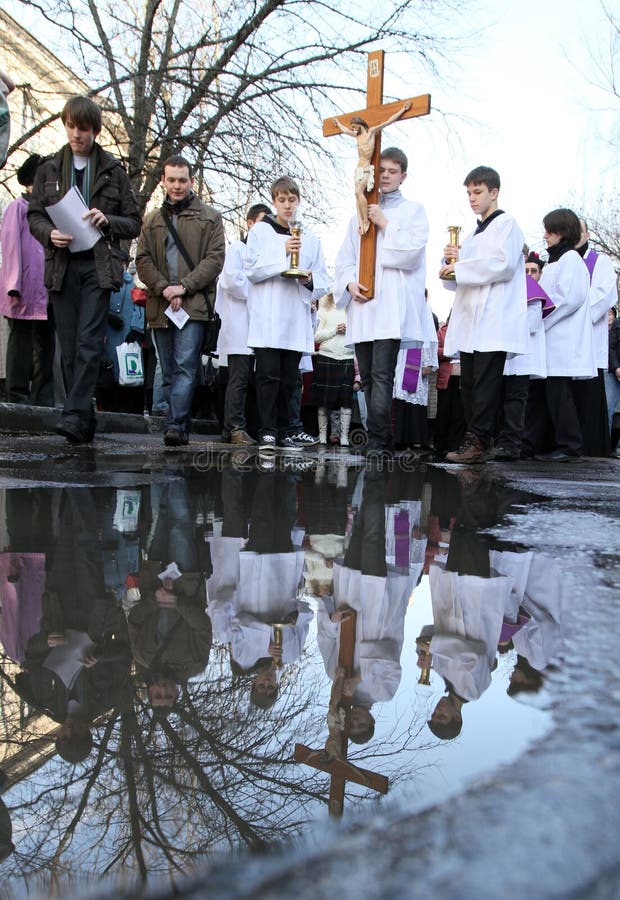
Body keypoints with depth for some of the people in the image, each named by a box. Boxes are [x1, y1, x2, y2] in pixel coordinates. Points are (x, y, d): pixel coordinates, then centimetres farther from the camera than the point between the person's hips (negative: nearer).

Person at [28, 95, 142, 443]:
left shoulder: (113, 169, 9)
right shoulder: (49, 167, 14)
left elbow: (134, 223, 8)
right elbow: (34, 215, 11)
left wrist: (107, 221, -12)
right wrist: (49, 233, -10)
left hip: (100, 265, -2)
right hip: (62, 265, 3)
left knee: (89, 343, -14)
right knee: (70, 348, 1)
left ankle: (76, 414, -17)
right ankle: (86, 422, 8)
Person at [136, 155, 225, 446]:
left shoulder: (209, 217, 10)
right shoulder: (152, 220, 20)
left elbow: (215, 258, -1)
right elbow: (142, 260, 10)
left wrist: (184, 286, -11)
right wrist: (163, 288, -8)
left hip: (194, 304, -4)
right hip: (160, 306, 4)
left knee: (185, 367, -16)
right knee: (169, 372, 5)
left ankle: (175, 425, -21)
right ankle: (182, 426, 11)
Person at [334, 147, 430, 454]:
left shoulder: (413, 211, 11)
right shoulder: (360, 214, 23)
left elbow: (413, 252, -4)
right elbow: (344, 259, 17)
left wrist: (385, 225, -4)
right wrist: (349, 282, -2)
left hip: (392, 305, -5)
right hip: (362, 304, 5)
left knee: (381, 374, -16)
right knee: (368, 377, 5)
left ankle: (377, 439, -18)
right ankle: (382, 439, 11)